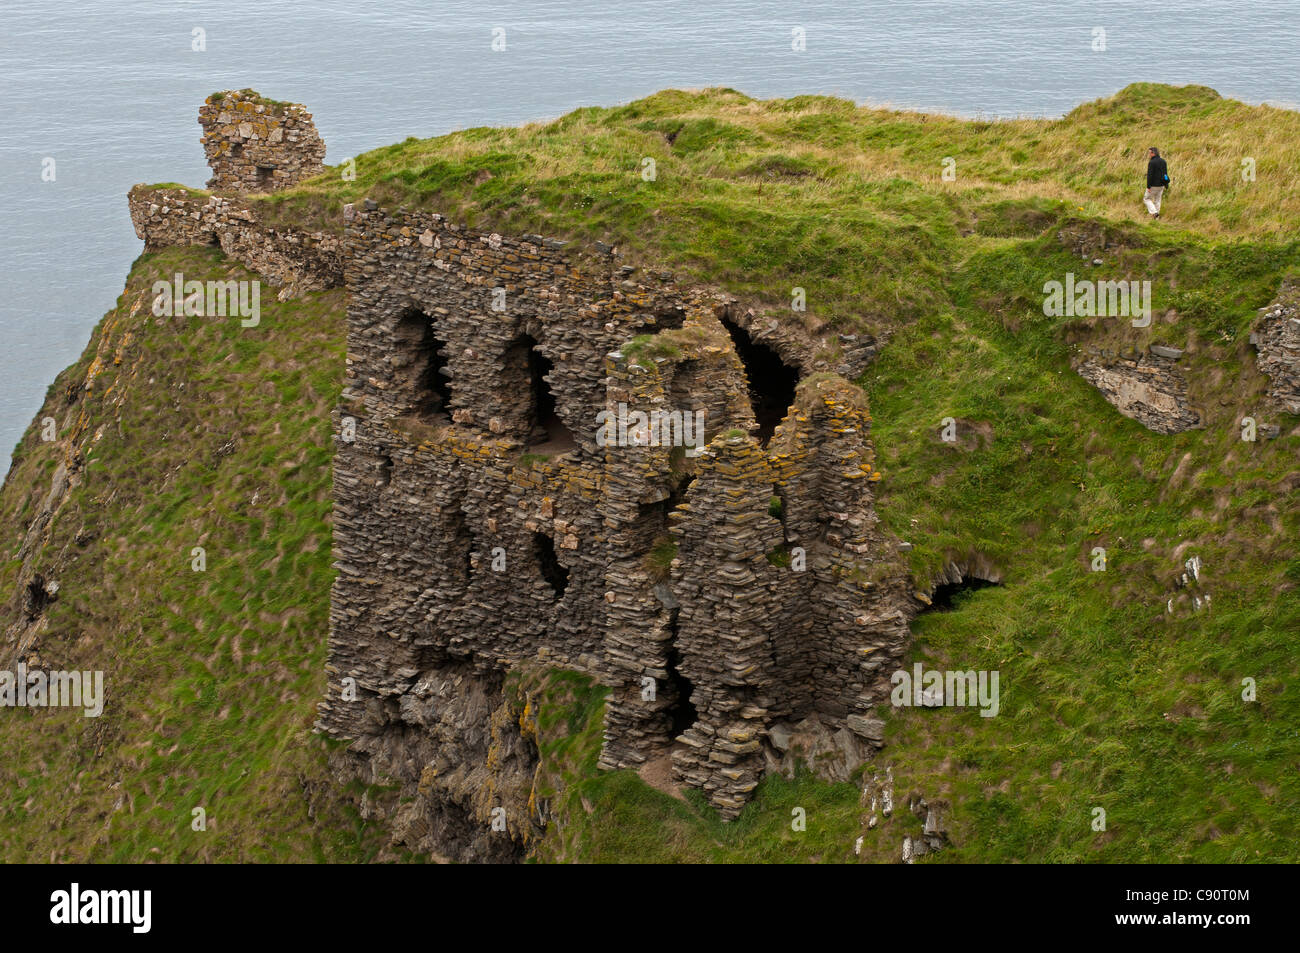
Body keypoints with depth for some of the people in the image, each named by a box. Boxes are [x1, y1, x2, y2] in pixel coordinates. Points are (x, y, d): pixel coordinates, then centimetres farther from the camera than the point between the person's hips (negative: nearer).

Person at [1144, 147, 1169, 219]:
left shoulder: (1151, 162, -17)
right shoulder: (1163, 162, 6)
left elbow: (1150, 175, -20)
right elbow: (1165, 174, 11)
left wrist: (1148, 187, -18)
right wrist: (1165, 185, 17)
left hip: (1153, 186, -7)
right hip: (1161, 185, 7)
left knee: (1146, 199, 8)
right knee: (1157, 201, 16)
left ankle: (1154, 212, -7)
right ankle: (1156, 217, 17)